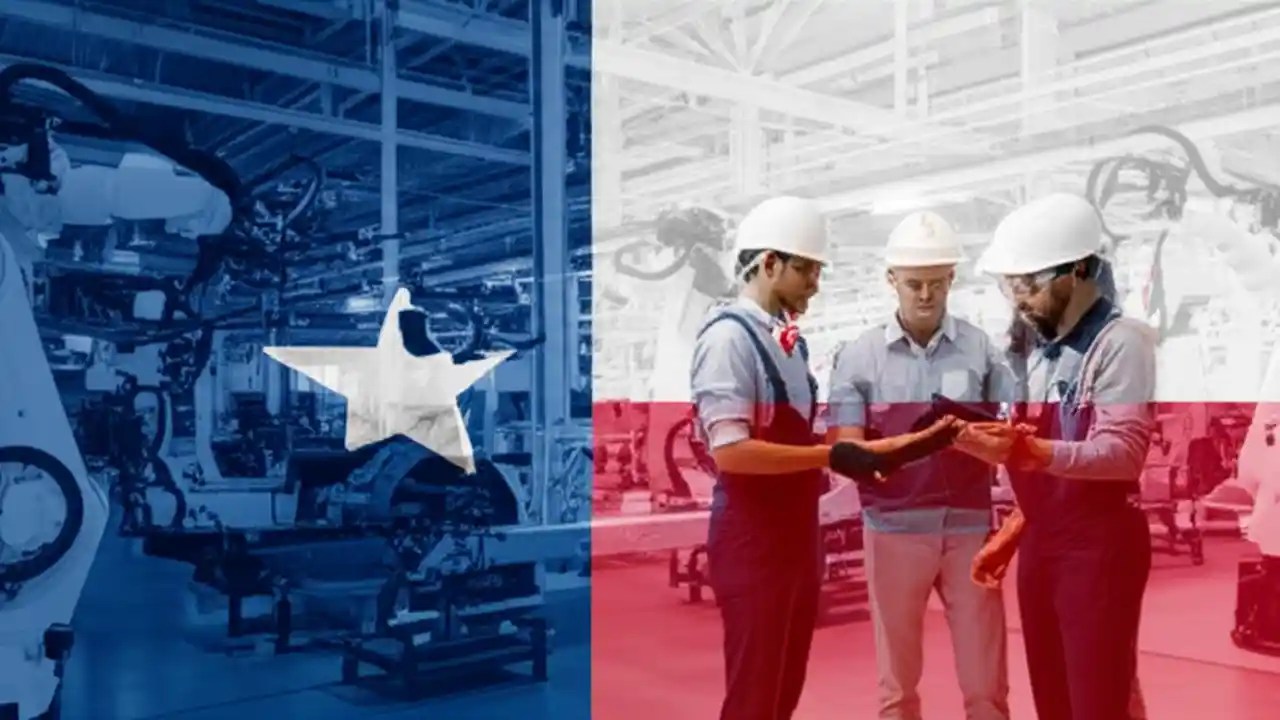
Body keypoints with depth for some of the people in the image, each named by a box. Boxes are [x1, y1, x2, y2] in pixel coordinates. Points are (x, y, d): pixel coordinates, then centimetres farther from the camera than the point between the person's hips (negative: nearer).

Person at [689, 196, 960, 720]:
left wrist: (904, 446, 7)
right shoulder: (728, 337, -16)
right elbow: (730, 451, -24)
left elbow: (799, 438, 12)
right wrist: (830, 457, -21)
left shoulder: (788, 339, 10)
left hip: (796, 533, 9)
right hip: (752, 538, -9)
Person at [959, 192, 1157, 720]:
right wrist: (1009, 536, 13)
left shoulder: (1121, 342, -11)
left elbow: (1122, 454, -22)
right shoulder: (1040, 351, 13)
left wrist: (1026, 450, -35)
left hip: (1099, 543, -8)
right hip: (1040, 543, 8)